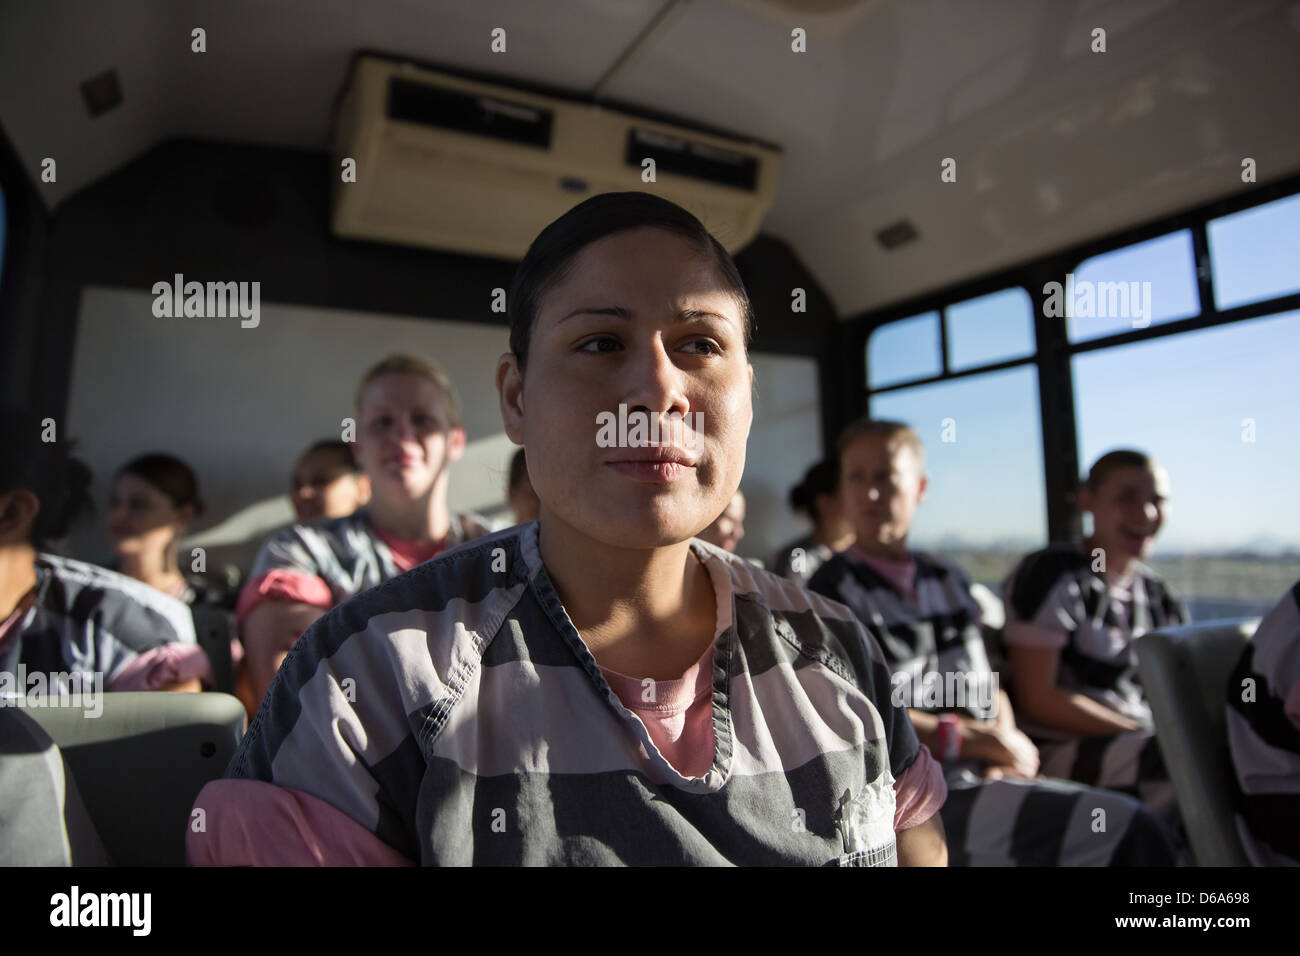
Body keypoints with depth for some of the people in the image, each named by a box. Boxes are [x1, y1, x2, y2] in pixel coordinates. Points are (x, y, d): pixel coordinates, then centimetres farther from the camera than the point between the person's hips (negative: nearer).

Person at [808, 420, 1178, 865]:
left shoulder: (951, 580, 17)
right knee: (1130, 830, -17)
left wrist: (1005, 746, -3)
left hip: (984, 777, 7)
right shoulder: (835, 587, -3)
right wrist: (980, 741, -8)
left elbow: (988, 688, 18)